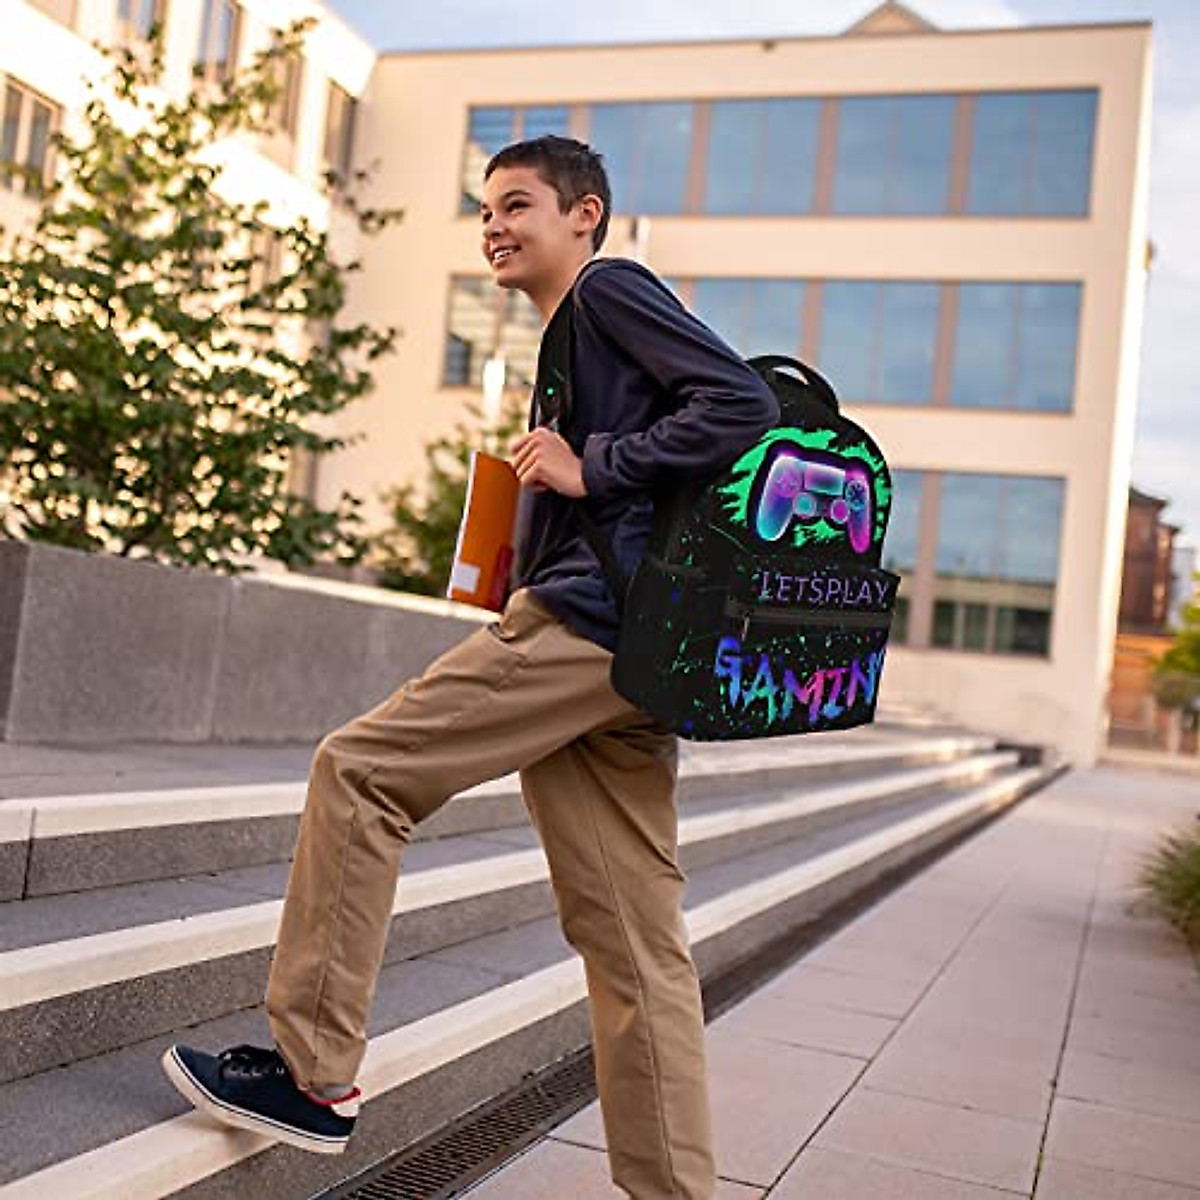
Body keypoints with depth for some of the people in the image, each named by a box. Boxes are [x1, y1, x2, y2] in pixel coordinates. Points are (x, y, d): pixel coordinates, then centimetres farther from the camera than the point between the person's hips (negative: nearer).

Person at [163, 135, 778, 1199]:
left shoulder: (611, 288, 2)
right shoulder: (571, 338, 30)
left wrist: (593, 468, -13)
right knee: (633, 944, 8)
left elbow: (744, 401, -11)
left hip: (585, 618, -10)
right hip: (625, 649, 10)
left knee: (359, 771, -5)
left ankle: (314, 1073, 1)